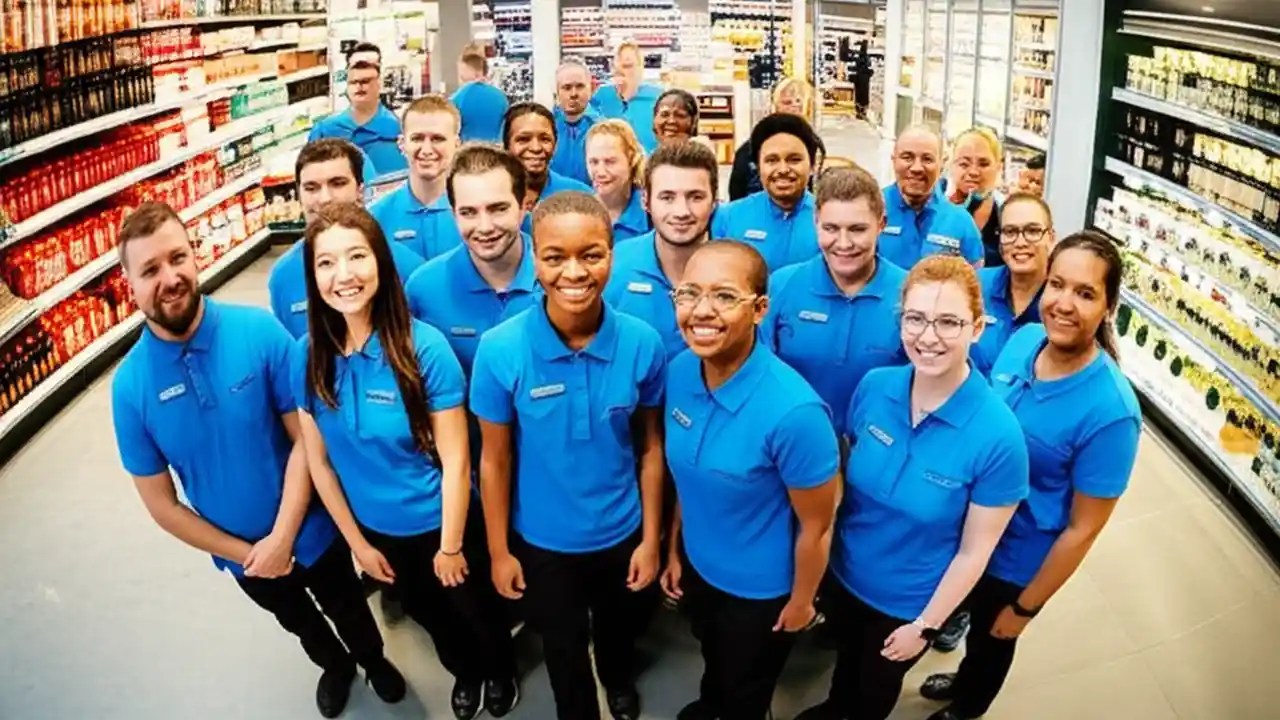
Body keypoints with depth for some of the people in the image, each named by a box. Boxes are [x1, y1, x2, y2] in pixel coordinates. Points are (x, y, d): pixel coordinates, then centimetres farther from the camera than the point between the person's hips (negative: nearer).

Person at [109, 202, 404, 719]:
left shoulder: (261, 332, -24)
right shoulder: (129, 386, -19)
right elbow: (161, 503, -10)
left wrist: (282, 537, -23)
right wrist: (248, 554, -11)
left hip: (310, 530, -1)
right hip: (241, 553, 2)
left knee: (347, 607, 26)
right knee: (299, 622, 30)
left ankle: (373, 660, 58)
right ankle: (335, 665, 61)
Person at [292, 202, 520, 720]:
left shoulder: (425, 347, -26)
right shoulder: (307, 357, -15)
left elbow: (455, 460, -19)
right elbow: (318, 461, -6)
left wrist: (450, 546, -14)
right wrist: (356, 542, -2)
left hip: (439, 522, -3)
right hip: (377, 528, 4)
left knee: (476, 610, 22)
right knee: (427, 613, 28)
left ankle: (501, 671, 55)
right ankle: (465, 673, 59)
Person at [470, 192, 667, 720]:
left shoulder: (642, 343, -20)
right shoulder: (500, 350, -23)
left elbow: (650, 447, -7)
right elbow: (495, 460, -12)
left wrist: (650, 538, -3)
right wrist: (499, 551, -5)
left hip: (621, 535, 2)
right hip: (542, 542, -1)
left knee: (620, 630, 31)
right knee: (564, 652, 24)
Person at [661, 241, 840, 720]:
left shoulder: (793, 411, -35)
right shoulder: (680, 371, -16)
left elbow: (815, 526, -21)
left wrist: (801, 602, -8)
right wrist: (674, 548, 8)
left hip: (761, 589, -5)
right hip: (698, 565, 5)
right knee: (713, 661, 35)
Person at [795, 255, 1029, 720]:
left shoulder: (998, 435, -30)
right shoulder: (874, 386, -19)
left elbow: (975, 551, -18)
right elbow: (844, 475, -3)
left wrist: (925, 626, -10)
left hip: (908, 601, -3)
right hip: (844, 574, 3)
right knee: (846, 656, 33)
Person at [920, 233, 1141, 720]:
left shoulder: (1110, 412, -31)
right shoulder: (1023, 340, -14)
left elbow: (1082, 529, -21)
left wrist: (1024, 607, -11)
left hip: (1016, 559, -5)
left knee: (992, 639, 23)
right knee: (971, 621, 30)